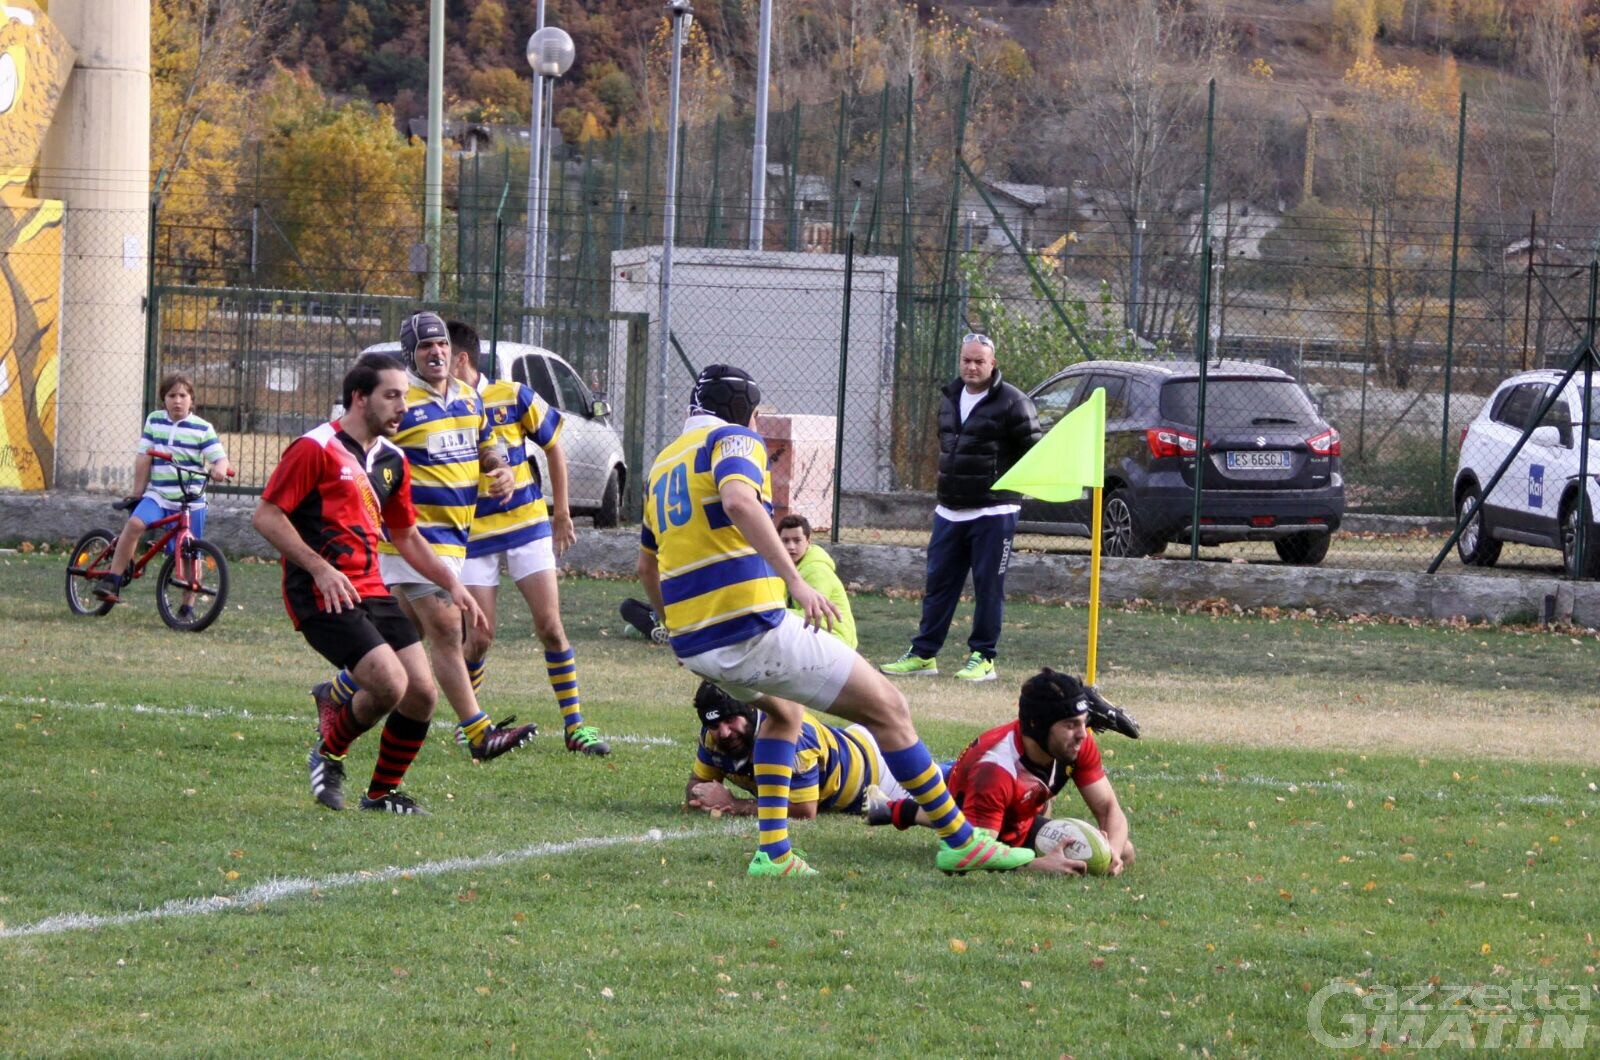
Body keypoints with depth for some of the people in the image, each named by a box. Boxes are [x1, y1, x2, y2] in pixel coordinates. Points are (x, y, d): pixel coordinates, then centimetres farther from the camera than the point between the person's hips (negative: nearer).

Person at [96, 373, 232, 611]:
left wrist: (219, 469, -29)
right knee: (135, 523, -26)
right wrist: (137, 492, 3)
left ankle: (188, 606, 16)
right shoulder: (154, 421, 7)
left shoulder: (202, 429, 1)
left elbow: (219, 457, -6)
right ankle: (112, 581, -22)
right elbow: (143, 457, 7)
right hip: (158, 494, 1)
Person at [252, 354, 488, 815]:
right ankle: (329, 753, 7)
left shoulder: (392, 460, 16)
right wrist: (320, 568, -19)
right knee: (390, 683, -21)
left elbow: (407, 536, 27)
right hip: (322, 595, -8)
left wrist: (452, 584, 14)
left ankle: (383, 793, 16)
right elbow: (267, 516, -10)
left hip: (371, 590, 8)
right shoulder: (316, 448, -8)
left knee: (422, 692, -3)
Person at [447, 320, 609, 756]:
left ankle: (574, 724, 5)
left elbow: (554, 448, 6)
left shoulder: (512, 397, -7)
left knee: (550, 627, -3)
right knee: (479, 638, -4)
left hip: (527, 527, 0)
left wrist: (562, 515, 9)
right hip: (473, 536, 0)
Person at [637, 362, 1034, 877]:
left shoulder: (664, 462, 20)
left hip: (693, 641, 8)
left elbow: (648, 566, 30)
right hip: (751, 628, -8)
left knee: (782, 711, 35)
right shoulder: (733, 439, -3)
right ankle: (960, 842, 7)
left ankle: (774, 851, 19)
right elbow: (738, 501, -27)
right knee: (887, 708, 3)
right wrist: (795, 580, -31)